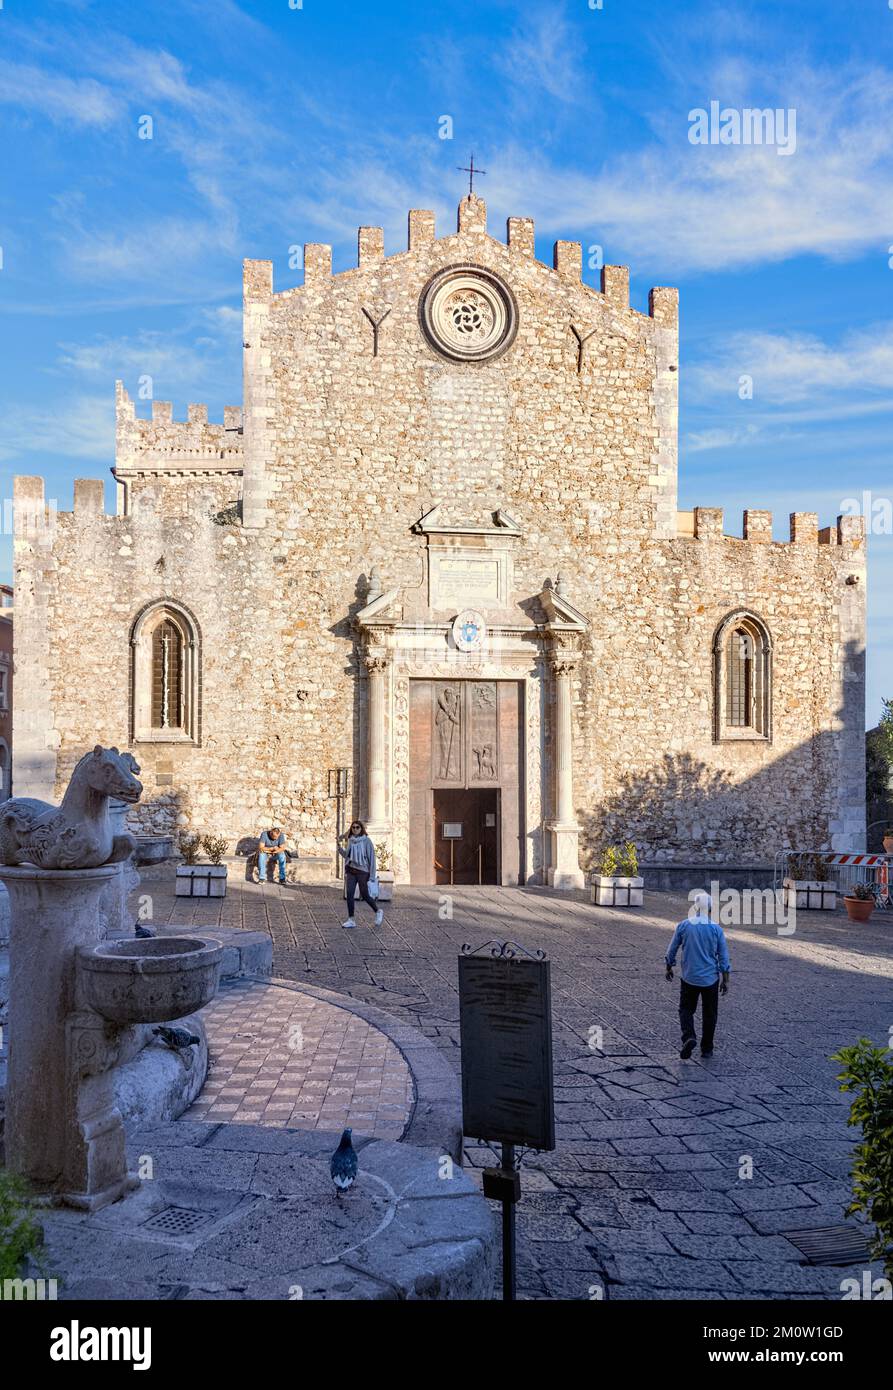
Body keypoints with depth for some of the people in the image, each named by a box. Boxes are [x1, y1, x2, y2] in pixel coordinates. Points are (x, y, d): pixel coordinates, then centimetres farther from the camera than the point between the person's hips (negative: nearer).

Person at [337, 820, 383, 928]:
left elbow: (371, 858, -9)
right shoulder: (350, 840, 7)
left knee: (365, 895, 2)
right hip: (351, 871, 5)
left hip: (362, 871, -5)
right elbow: (346, 855, 15)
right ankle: (351, 920, 5)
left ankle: (378, 912, 26)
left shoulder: (366, 841, -9)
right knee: (350, 894, -2)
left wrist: (372, 875, -12)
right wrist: (340, 847, -3)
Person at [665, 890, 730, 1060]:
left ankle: (689, 1037, -11)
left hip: (689, 977, 0)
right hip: (711, 979, 0)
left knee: (686, 1009, 13)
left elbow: (672, 950, 3)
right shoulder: (716, 929, -6)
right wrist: (725, 980, 5)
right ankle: (707, 1049, 20)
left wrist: (669, 968, 18)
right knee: (709, 1014, 15)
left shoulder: (683, 926, -5)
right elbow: (723, 957, -3)